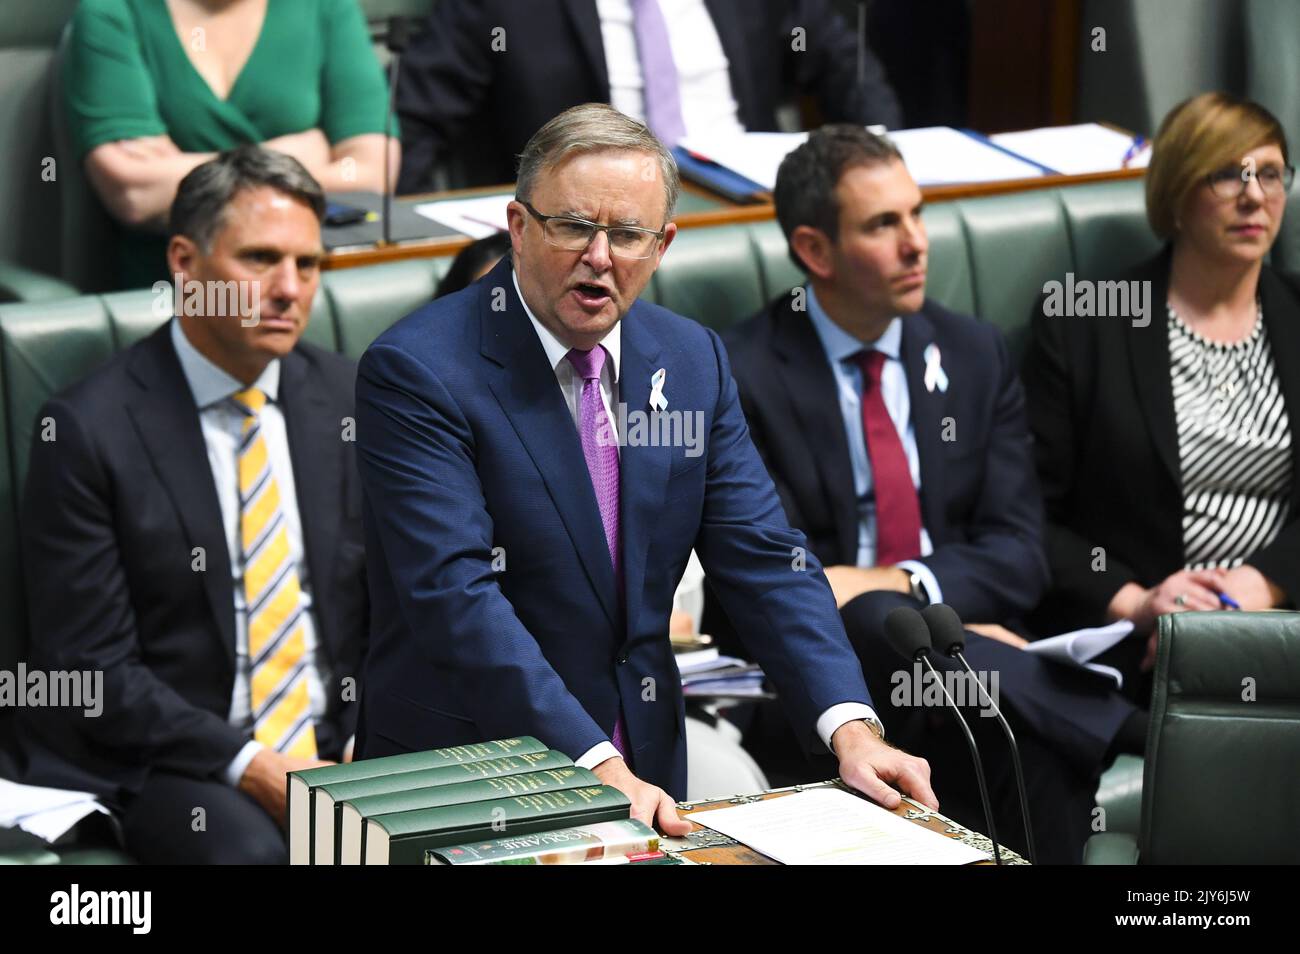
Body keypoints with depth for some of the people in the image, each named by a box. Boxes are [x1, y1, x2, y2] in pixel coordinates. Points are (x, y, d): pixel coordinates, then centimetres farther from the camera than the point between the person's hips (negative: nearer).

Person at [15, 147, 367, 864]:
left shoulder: (346, 400, 7)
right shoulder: (89, 428, -8)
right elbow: (91, 667, -9)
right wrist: (250, 765, -18)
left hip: (336, 744, 4)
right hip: (161, 762, -4)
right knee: (248, 847, -34)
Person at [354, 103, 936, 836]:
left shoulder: (694, 362, 7)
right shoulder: (418, 371, -12)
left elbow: (763, 557, 3)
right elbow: (456, 594, -20)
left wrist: (851, 727, -12)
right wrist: (594, 765, -29)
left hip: (642, 771, 4)